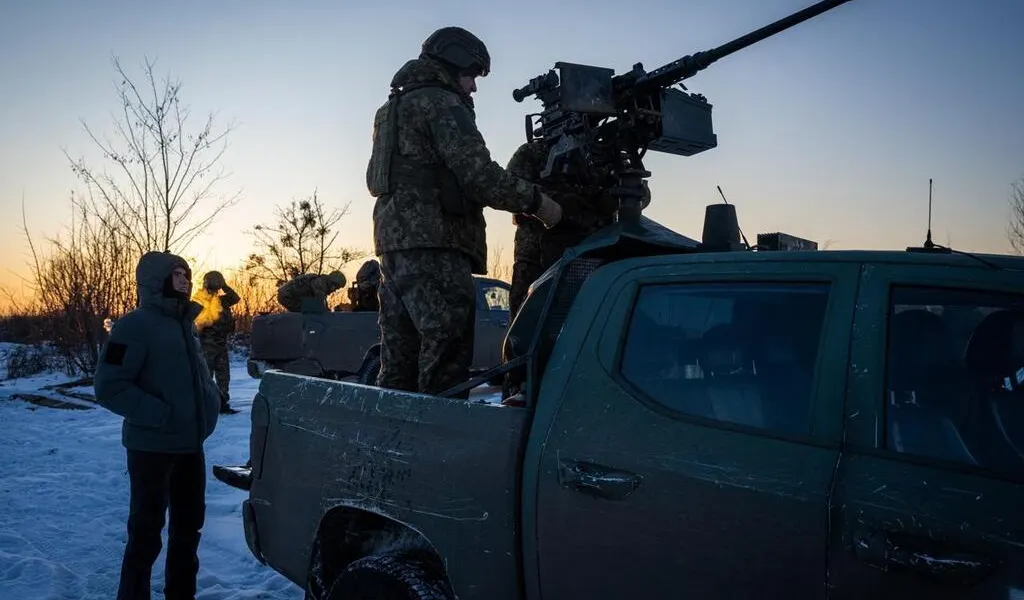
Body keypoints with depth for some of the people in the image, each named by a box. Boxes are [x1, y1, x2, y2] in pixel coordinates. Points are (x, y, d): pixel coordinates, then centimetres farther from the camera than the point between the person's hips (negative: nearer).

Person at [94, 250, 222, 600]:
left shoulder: (187, 324, 12)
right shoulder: (136, 325, -12)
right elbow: (108, 387, -19)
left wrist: (210, 406, 4)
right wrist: (161, 415, -23)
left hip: (191, 445, 8)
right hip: (153, 447, -8)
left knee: (189, 526, 17)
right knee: (146, 533, 1)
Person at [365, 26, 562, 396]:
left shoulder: (393, 108, 26)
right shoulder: (442, 104, -3)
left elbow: (375, 180, 29)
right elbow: (479, 174, -14)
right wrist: (537, 202, -5)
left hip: (394, 240, 10)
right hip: (433, 243, -9)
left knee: (400, 365, 10)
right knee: (445, 360, -12)